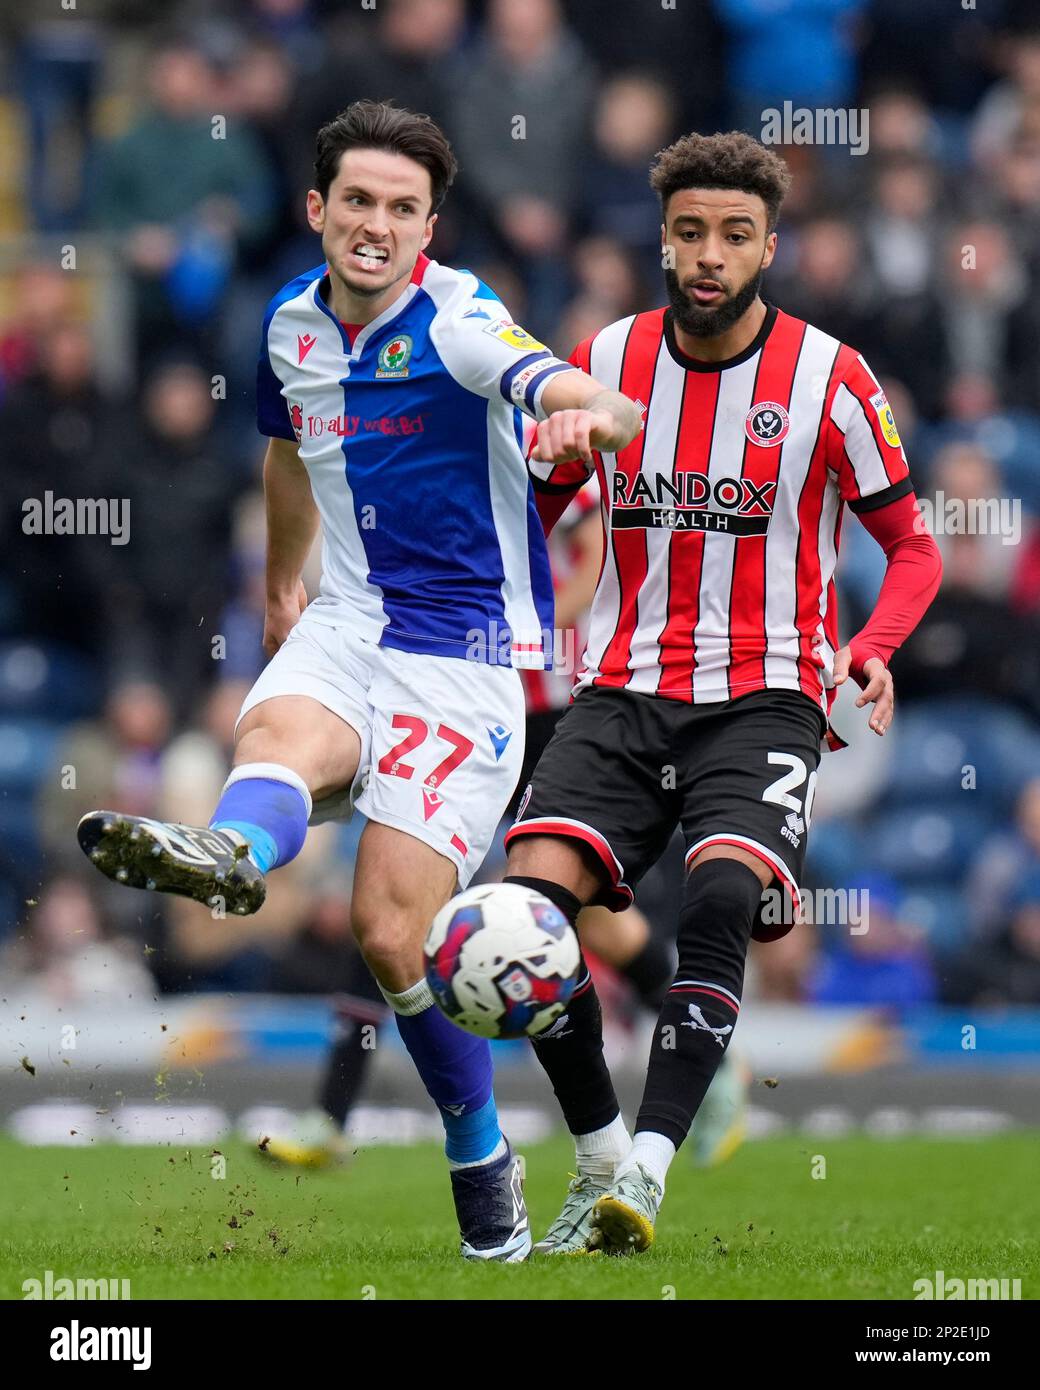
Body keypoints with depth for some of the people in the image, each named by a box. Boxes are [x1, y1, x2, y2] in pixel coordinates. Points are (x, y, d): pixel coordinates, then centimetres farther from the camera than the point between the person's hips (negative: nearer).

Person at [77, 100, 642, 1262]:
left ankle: (481, 1161, 8)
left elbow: (589, 401, -31)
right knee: (275, 733, -32)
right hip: (346, 629, 5)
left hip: (465, 653, -5)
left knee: (391, 930, -11)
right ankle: (227, 855, -65)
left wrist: (589, 415, -55)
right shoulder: (292, 323, 8)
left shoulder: (458, 324, -12)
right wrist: (281, 588, 42)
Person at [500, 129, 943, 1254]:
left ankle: (645, 1173, -33)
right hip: (621, 694, 3)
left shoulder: (830, 381, -3)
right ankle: (600, 1156, 0)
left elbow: (912, 546, 5)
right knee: (530, 897, -19)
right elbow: (535, 506, 19)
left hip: (764, 696, -3)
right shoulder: (606, 362, 6)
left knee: (722, 896, -31)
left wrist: (871, 649, -15)